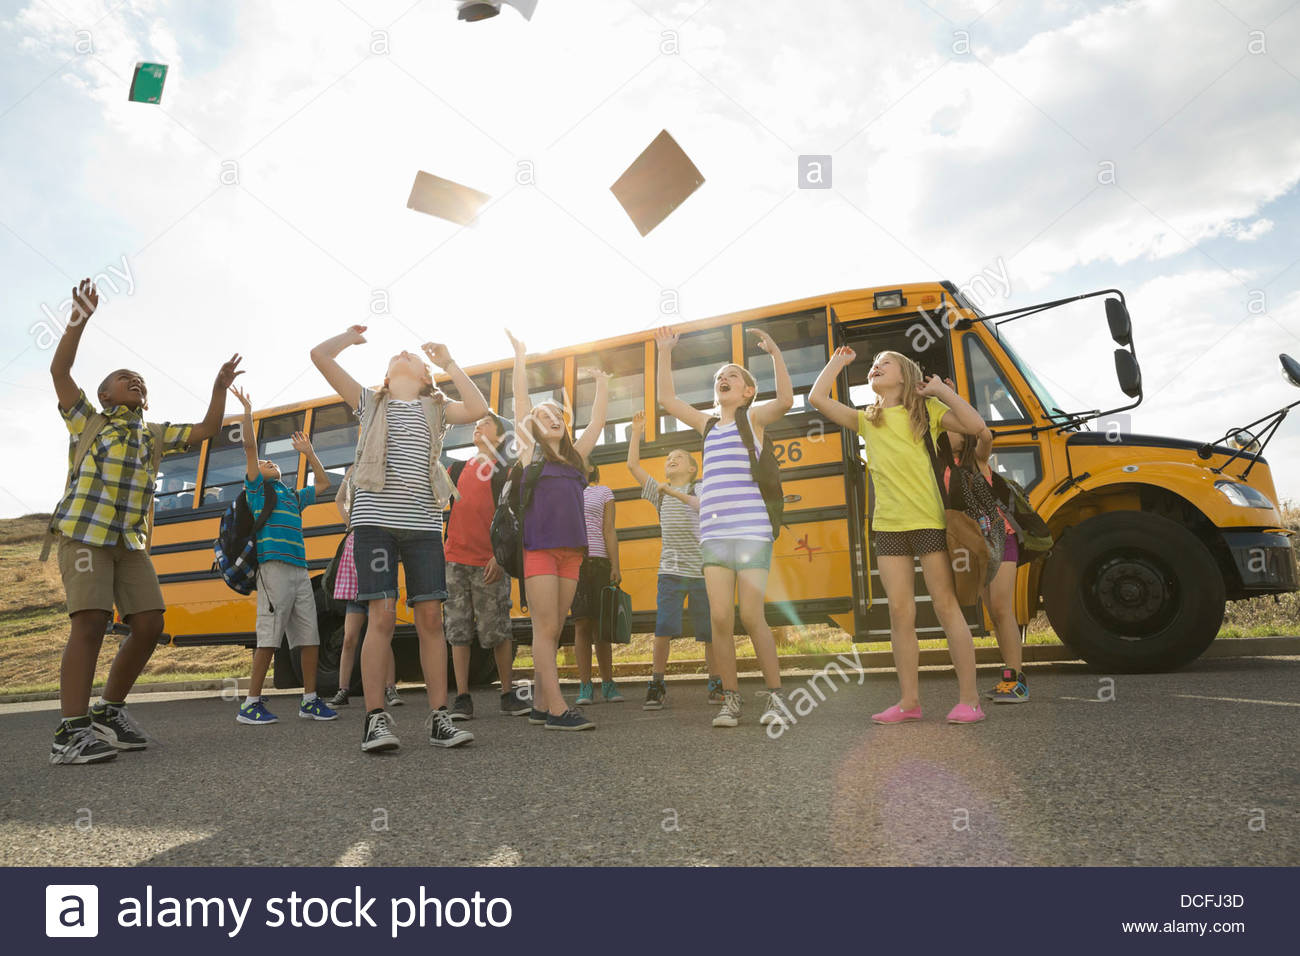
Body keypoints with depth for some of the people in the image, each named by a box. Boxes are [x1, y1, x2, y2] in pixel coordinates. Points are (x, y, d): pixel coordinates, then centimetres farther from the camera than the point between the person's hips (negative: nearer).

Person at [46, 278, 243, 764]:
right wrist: (79, 319, -9)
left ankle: (109, 711, 12)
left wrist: (219, 388, 11)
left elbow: (206, 430, 20)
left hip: (131, 542, 5)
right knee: (91, 620, -18)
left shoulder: (155, 435, 20)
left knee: (149, 623, -4)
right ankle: (70, 731, -16)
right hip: (83, 533, -5)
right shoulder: (87, 421, 9)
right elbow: (59, 370, -2)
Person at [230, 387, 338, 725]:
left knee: (310, 636, 3)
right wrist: (247, 411, -1)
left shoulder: (293, 497, 28)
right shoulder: (257, 488, 11)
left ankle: (310, 700, 10)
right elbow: (250, 447, 1)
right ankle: (251, 704, -1)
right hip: (274, 567, -6)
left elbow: (324, 483, 38)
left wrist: (308, 452, 38)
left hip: (300, 570, 6)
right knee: (270, 636, -9)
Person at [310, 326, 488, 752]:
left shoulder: (436, 409, 18)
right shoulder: (370, 402, 17)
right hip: (376, 518, -1)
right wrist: (354, 334, 25)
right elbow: (320, 355, 9)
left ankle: (438, 717, 2)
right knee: (381, 615, -9)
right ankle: (376, 718, -4)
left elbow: (478, 410, -3)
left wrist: (448, 362, 4)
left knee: (430, 617, -2)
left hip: (423, 521, 1)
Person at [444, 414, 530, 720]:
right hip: (455, 559, 4)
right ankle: (462, 698, 8)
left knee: (497, 630, 0)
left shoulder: (505, 470, 3)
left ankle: (508, 693, 14)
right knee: (458, 629, 2)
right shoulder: (458, 468, 17)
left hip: (488, 562, -4)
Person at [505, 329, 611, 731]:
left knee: (552, 631, 6)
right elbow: (520, 401, 6)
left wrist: (602, 385, 26)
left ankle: (540, 705, 12)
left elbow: (597, 422, 23)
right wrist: (520, 359, 8)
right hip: (538, 547, -5)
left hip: (571, 550, 5)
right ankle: (557, 709, -7)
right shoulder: (529, 451, 7)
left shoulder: (575, 456, 18)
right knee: (546, 628, -7)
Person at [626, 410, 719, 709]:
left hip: (702, 570, -2)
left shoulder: (698, 490, 7)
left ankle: (716, 684, 17)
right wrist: (636, 432, 12)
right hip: (671, 570, 2)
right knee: (663, 630, -8)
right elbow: (633, 465, 11)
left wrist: (676, 493, -24)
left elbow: (704, 507, -16)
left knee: (710, 632, 3)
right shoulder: (660, 492, 16)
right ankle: (656, 686, 1)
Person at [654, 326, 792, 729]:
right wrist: (665, 353, 18)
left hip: (752, 531, -4)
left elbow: (786, 399, -11)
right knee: (720, 619, 0)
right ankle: (730, 700, 8)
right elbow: (667, 398, 19)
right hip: (713, 533, 4)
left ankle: (775, 697, 7)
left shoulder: (754, 417, 8)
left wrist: (774, 352, -17)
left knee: (751, 617, -6)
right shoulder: (708, 423, 20)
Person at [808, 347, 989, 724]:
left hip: (929, 520, -3)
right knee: (900, 613, 3)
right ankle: (909, 701, 9)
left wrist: (941, 390, -4)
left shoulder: (927, 409, 7)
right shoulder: (867, 420, 15)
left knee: (947, 607, -2)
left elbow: (976, 426, -6)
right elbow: (817, 398, 7)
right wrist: (838, 361, 17)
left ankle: (969, 698, 5)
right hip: (888, 524, 4)